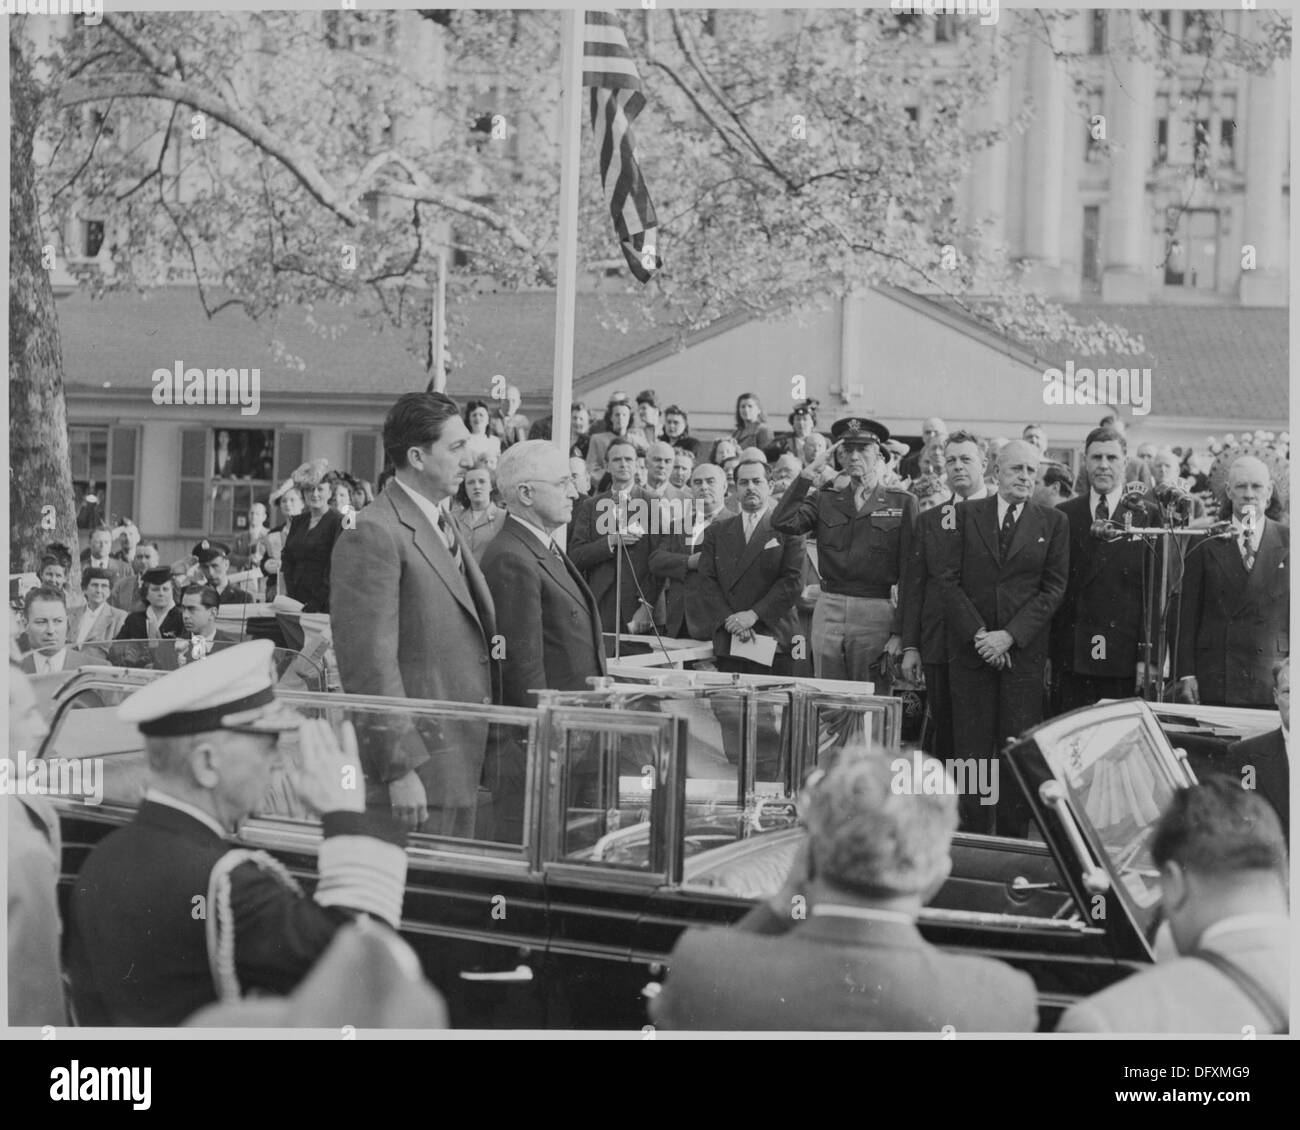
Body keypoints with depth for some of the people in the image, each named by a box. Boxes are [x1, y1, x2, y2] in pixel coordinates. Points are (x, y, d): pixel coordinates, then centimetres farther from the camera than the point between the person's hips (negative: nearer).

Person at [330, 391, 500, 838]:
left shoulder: (444, 526, 17)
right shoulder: (374, 534, -14)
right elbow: (370, 663, -19)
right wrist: (401, 770, -20)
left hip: (459, 762, 9)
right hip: (417, 768, -9)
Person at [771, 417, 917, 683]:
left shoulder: (902, 504, 4)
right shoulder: (824, 501, 12)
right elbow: (781, 522, -3)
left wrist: (901, 632, -5)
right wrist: (806, 477, -4)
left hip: (876, 613, -2)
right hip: (829, 610, 2)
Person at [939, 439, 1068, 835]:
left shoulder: (1053, 523, 7)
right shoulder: (965, 514, 7)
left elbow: (1054, 588, 1)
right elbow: (949, 579, 2)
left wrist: (1009, 635, -9)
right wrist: (978, 633, -9)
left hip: (1024, 650, 0)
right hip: (969, 649, 0)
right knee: (972, 747, -1)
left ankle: (1013, 842, 3)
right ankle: (973, 836, 4)